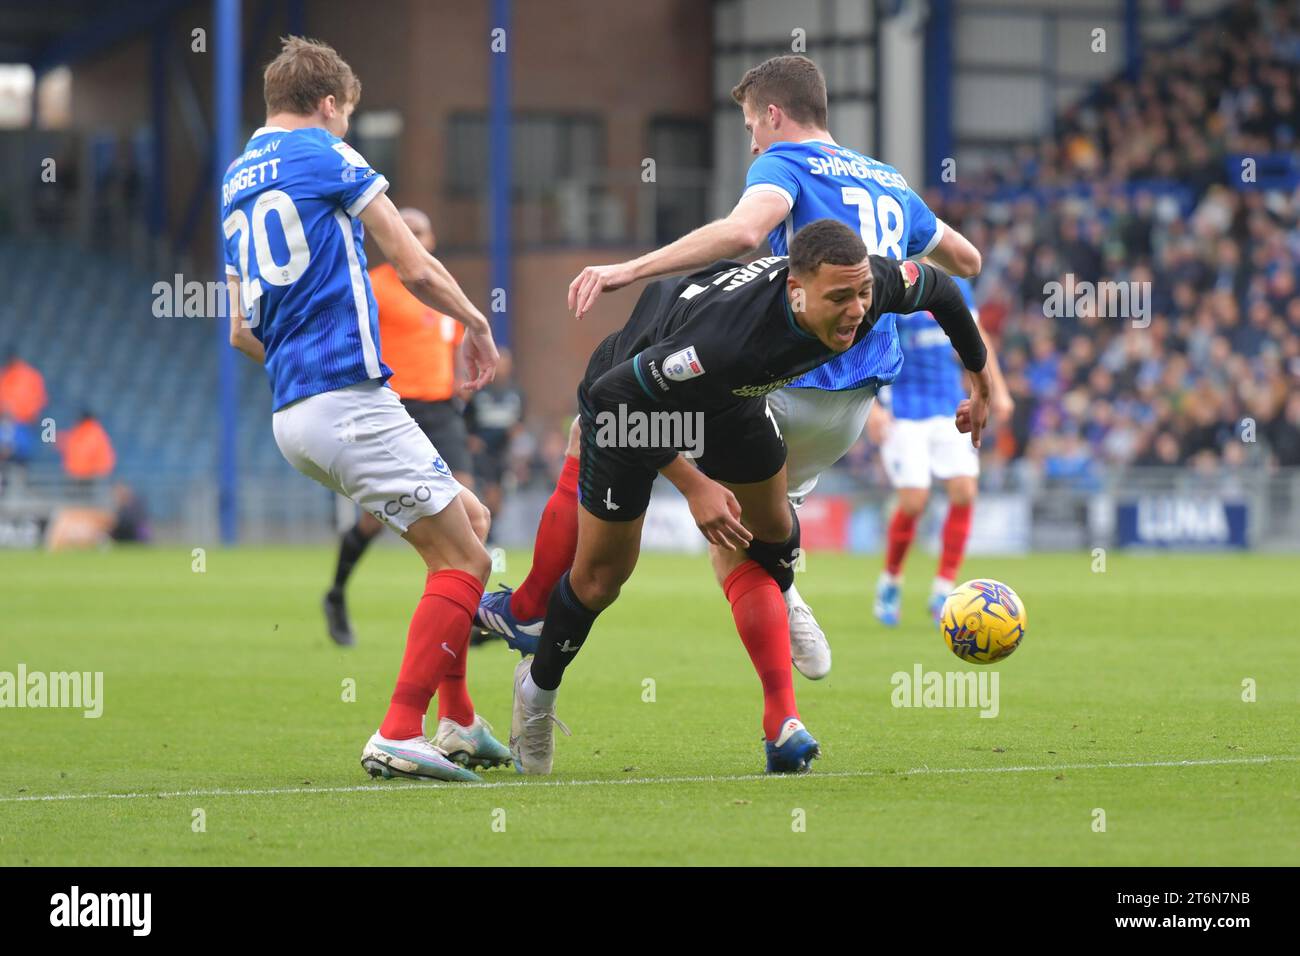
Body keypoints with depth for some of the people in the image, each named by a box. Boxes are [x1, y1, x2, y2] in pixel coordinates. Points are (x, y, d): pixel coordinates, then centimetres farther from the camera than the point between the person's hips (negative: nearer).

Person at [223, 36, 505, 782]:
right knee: (464, 561, -5)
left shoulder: (236, 183, 19)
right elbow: (417, 269, -4)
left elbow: (242, 332, 22)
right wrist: (477, 323, 13)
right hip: (351, 400, -9)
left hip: (291, 413, 9)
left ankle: (458, 724, 17)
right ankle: (399, 738, -14)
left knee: (467, 520, 19)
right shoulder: (327, 156, -3)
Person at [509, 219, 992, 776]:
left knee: (773, 539, 4)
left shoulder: (869, 284, -29)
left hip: (729, 395, 6)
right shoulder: (730, 337, -47)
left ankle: (780, 724, 7)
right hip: (626, 392, -6)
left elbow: (937, 288, -4)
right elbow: (615, 393, -37)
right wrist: (692, 484, -33)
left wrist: (981, 382, 10)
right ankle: (539, 686, 30)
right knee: (602, 577, 3)